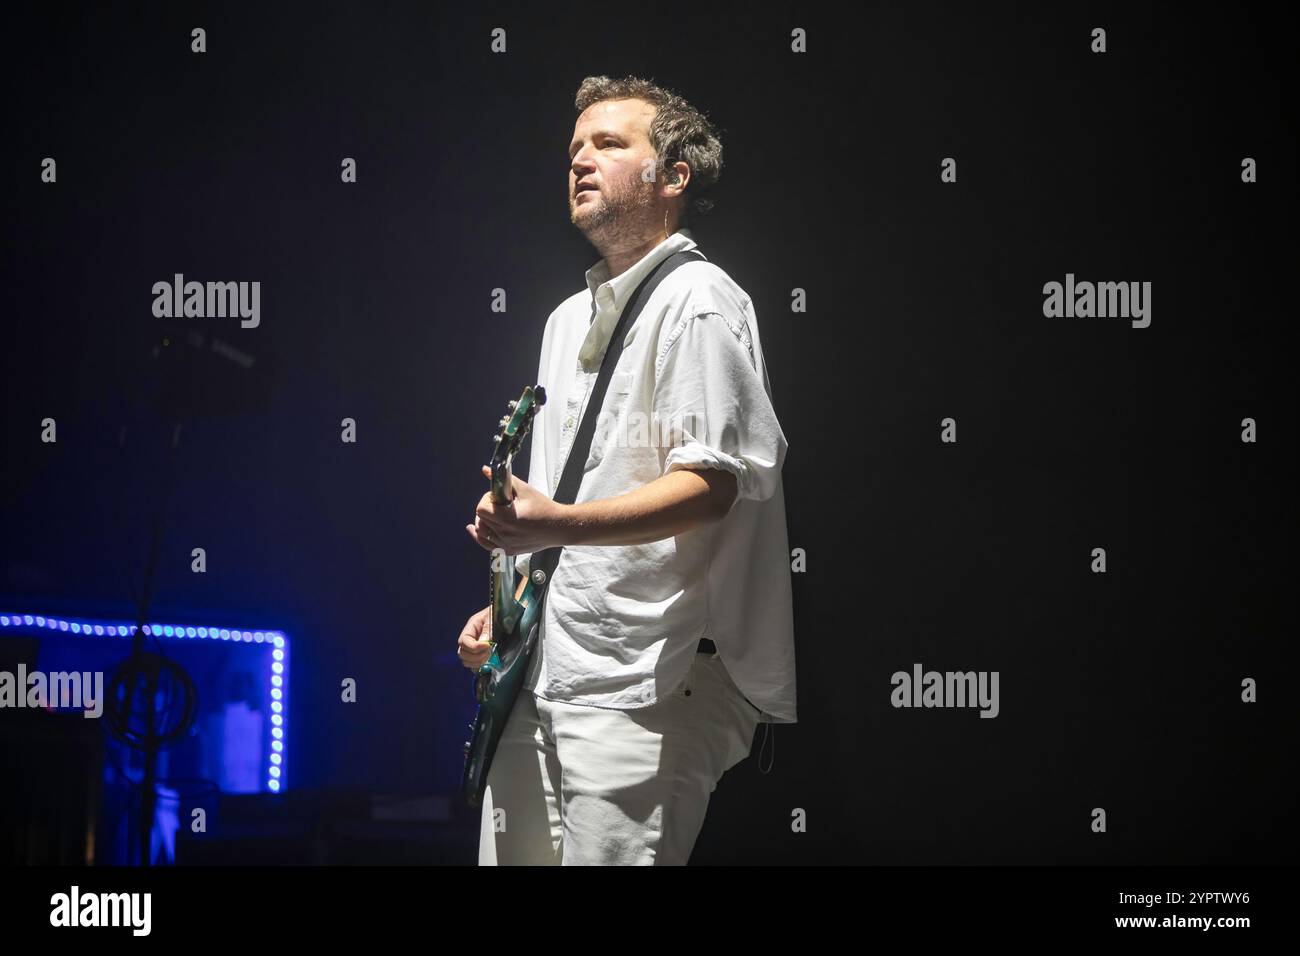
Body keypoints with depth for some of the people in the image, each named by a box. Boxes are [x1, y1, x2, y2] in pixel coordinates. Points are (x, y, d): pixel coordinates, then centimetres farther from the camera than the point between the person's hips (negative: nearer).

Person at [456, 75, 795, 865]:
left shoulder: (697, 301, -7)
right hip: (546, 674, 9)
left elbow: (711, 485, -19)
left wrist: (556, 525, -29)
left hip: (645, 687, -9)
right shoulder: (569, 319, 22)